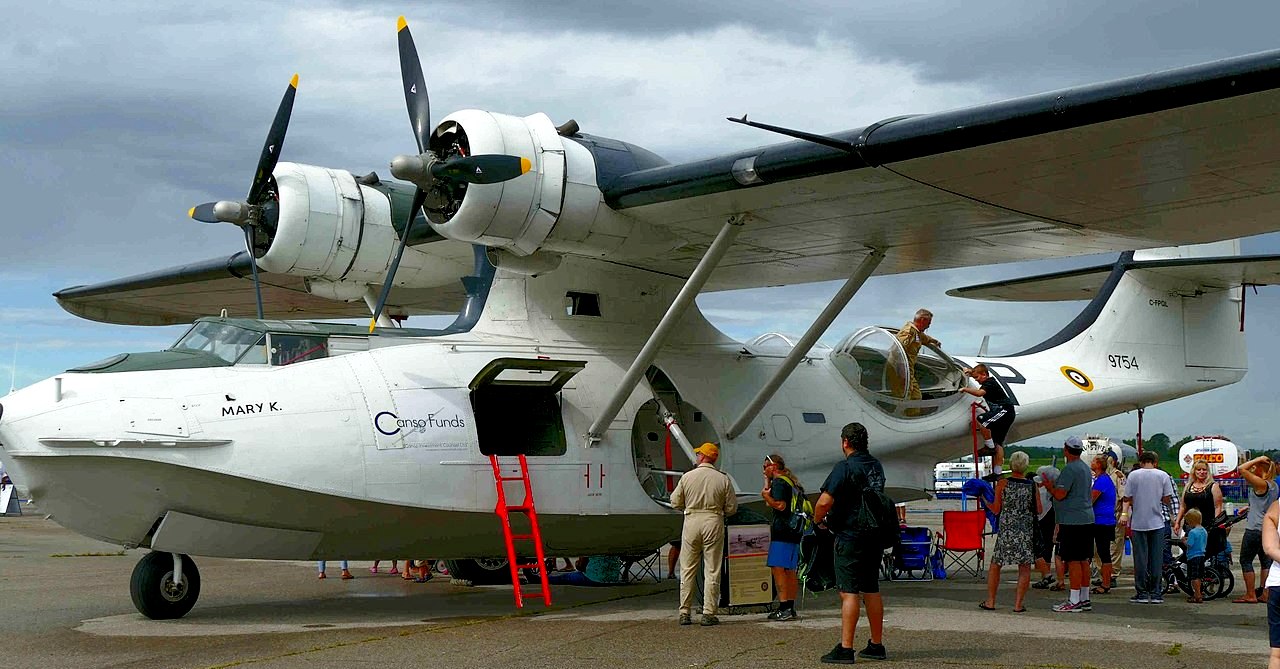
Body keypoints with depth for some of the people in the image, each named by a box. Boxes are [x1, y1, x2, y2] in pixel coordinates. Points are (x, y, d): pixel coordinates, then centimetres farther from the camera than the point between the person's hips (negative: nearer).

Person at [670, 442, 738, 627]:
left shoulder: (687, 477, -2)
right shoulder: (723, 479, -2)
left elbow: (675, 502, 5)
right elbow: (731, 508, 0)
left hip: (691, 521, 1)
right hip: (714, 522, 0)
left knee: (687, 569, 9)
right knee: (712, 570, 4)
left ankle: (685, 613, 10)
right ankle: (708, 613, 1)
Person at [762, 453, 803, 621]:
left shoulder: (779, 482, -9)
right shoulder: (792, 482, 21)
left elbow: (780, 505, -20)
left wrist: (766, 495, -9)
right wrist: (767, 481, 26)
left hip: (783, 532, -10)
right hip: (794, 532, 10)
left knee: (778, 569, -11)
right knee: (790, 571, 12)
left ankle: (784, 608, -17)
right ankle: (790, 609, 15)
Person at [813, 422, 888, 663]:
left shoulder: (845, 467, -14)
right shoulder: (876, 466, 11)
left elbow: (825, 501, -22)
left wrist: (818, 519, 0)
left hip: (850, 537, -8)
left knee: (849, 592, -8)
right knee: (871, 590, 14)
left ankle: (845, 649, -9)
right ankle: (876, 645, 21)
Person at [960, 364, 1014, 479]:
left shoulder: (990, 383, -13)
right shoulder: (989, 380, 17)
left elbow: (979, 393, -33)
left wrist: (965, 389, -24)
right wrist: (971, 372, 26)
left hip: (1004, 410, -11)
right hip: (1006, 414, 11)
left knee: (980, 421, -28)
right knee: (998, 444, 7)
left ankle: (990, 446, -17)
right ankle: (996, 472, 5)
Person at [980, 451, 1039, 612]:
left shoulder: (1002, 483, -3)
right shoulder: (1032, 485, 0)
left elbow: (996, 509, -1)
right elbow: (1039, 511, 2)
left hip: (1006, 529, 0)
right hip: (1027, 529, 0)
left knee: (995, 564, 12)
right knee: (1025, 567, 5)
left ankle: (990, 602, 15)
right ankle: (1018, 604, 0)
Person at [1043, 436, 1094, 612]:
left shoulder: (1070, 469, -15)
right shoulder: (1085, 468, 16)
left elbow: (1060, 495, -19)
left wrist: (1049, 486, 0)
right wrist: (1054, 485, 22)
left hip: (1072, 521, -10)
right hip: (1086, 519, 10)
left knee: (1073, 560, -8)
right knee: (1083, 560, 13)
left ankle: (1074, 601, -7)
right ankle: (1085, 599, 18)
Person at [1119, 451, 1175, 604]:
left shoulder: (1133, 475, -2)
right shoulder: (1163, 476, 1)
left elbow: (1128, 499, -4)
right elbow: (1167, 500, 3)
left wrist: (1124, 514, 5)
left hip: (1138, 523, -1)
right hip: (1157, 522, 1)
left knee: (1140, 558, 3)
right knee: (1156, 558, 5)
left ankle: (1142, 593, 4)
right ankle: (1156, 593, 6)